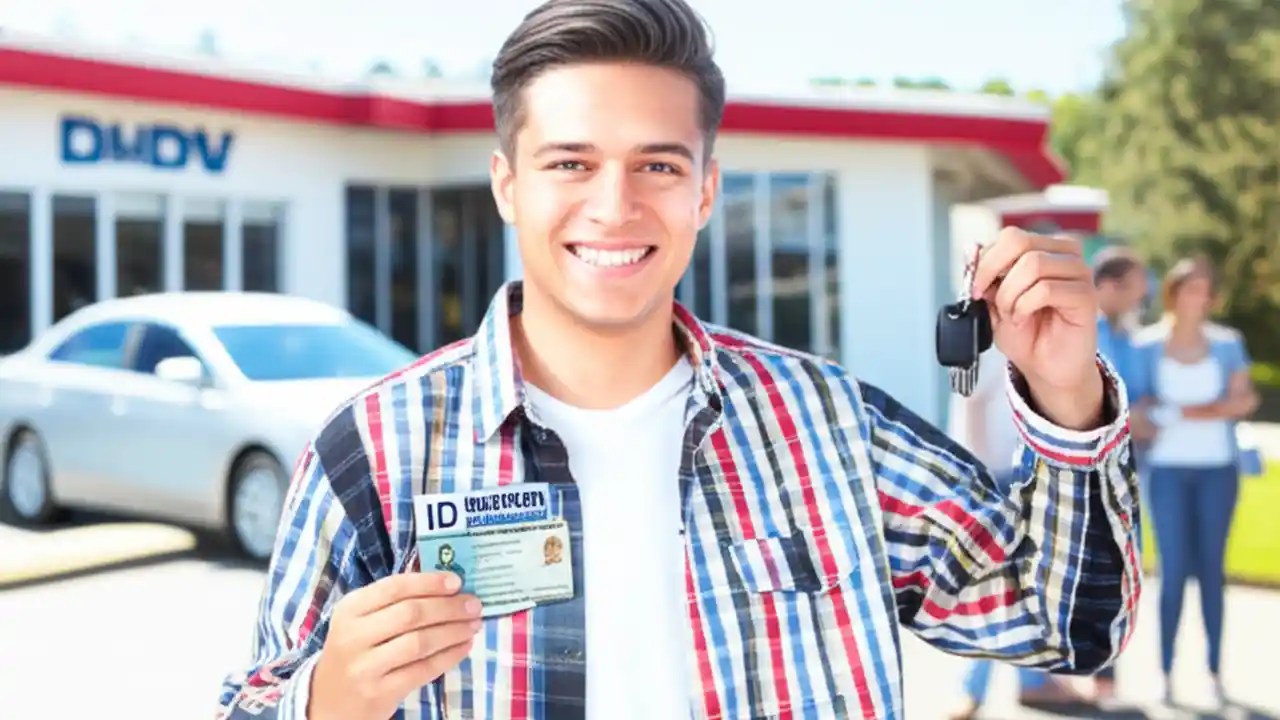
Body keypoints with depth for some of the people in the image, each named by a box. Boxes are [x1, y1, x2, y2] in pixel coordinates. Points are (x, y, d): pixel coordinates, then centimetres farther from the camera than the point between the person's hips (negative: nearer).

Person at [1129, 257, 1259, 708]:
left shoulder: (1227, 342, 5)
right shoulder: (1147, 344, 1)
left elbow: (1245, 400, -1)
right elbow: (1137, 406, 0)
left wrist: (1208, 411, -15)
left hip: (1217, 467, 1)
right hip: (1168, 468, -1)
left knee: (1212, 568, 3)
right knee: (1174, 570, -5)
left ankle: (1216, 671, 9)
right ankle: (1166, 672, 2)